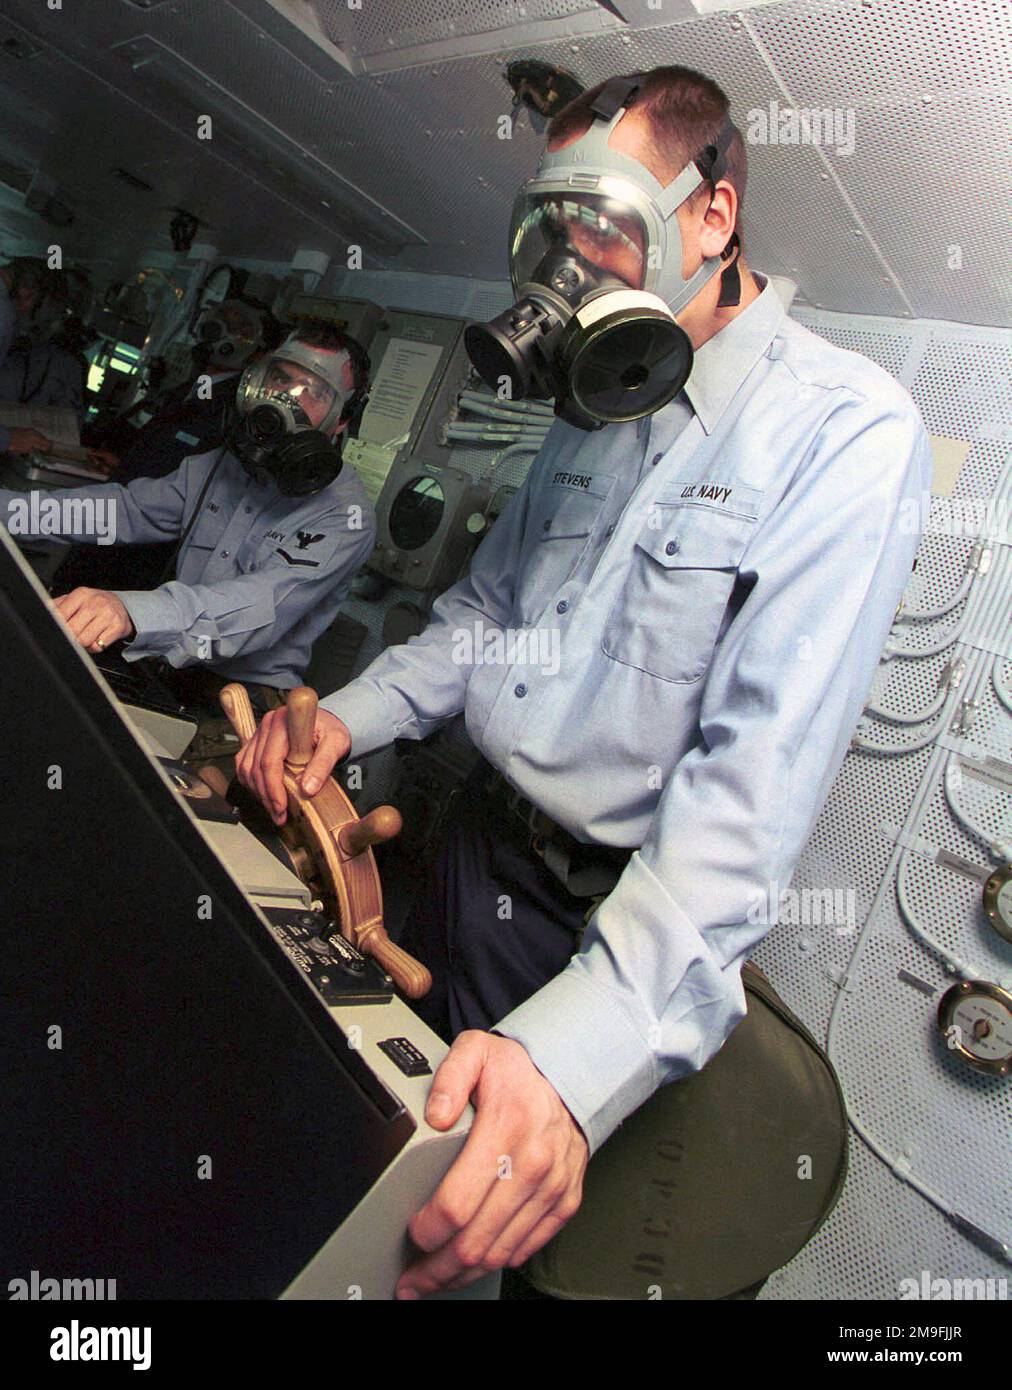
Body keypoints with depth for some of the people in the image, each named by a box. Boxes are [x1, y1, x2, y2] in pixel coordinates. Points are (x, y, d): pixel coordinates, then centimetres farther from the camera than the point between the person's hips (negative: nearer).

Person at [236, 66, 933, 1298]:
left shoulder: (846, 431, -20)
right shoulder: (596, 409, 6)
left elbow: (762, 771, -29)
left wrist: (579, 1053, -39)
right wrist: (353, 713, -5)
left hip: (612, 912, -6)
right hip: (478, 846, 7)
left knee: (509, 1238, 15)